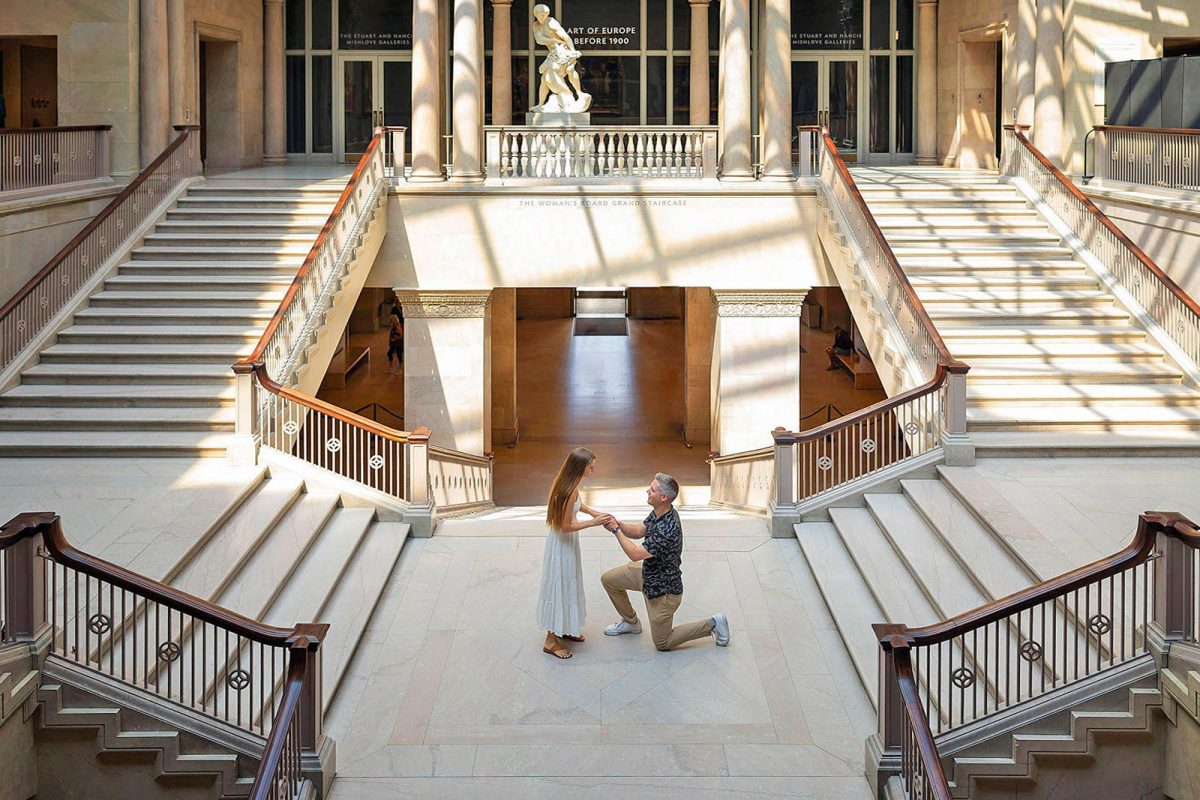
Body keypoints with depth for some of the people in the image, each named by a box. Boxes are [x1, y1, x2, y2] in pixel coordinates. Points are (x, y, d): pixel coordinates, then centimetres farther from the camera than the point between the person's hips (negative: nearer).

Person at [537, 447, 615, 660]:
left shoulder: (569, 483, -4)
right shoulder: (570, 490, -32)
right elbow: (566, 526, -26)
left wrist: (592, 512, 4)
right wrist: (594, 522, -22)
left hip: (566, 541, 9)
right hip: (562, 544, -9)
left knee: (569, 584, 21)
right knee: (560, 585, 1)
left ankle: (564, 628, 37)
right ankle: (551, 640, 12)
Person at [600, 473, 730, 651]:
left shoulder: (667, 530, -38)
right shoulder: (659, 512, -9)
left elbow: (635, 554, -33)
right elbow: (638, 531, 3)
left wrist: (616, 530, -25)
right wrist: (617, 523, -15)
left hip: (663, 589, -9)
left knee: (662, 643, 7)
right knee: (609, 579, 14)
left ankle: (712, 624, 15)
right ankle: (630, 622, 33)